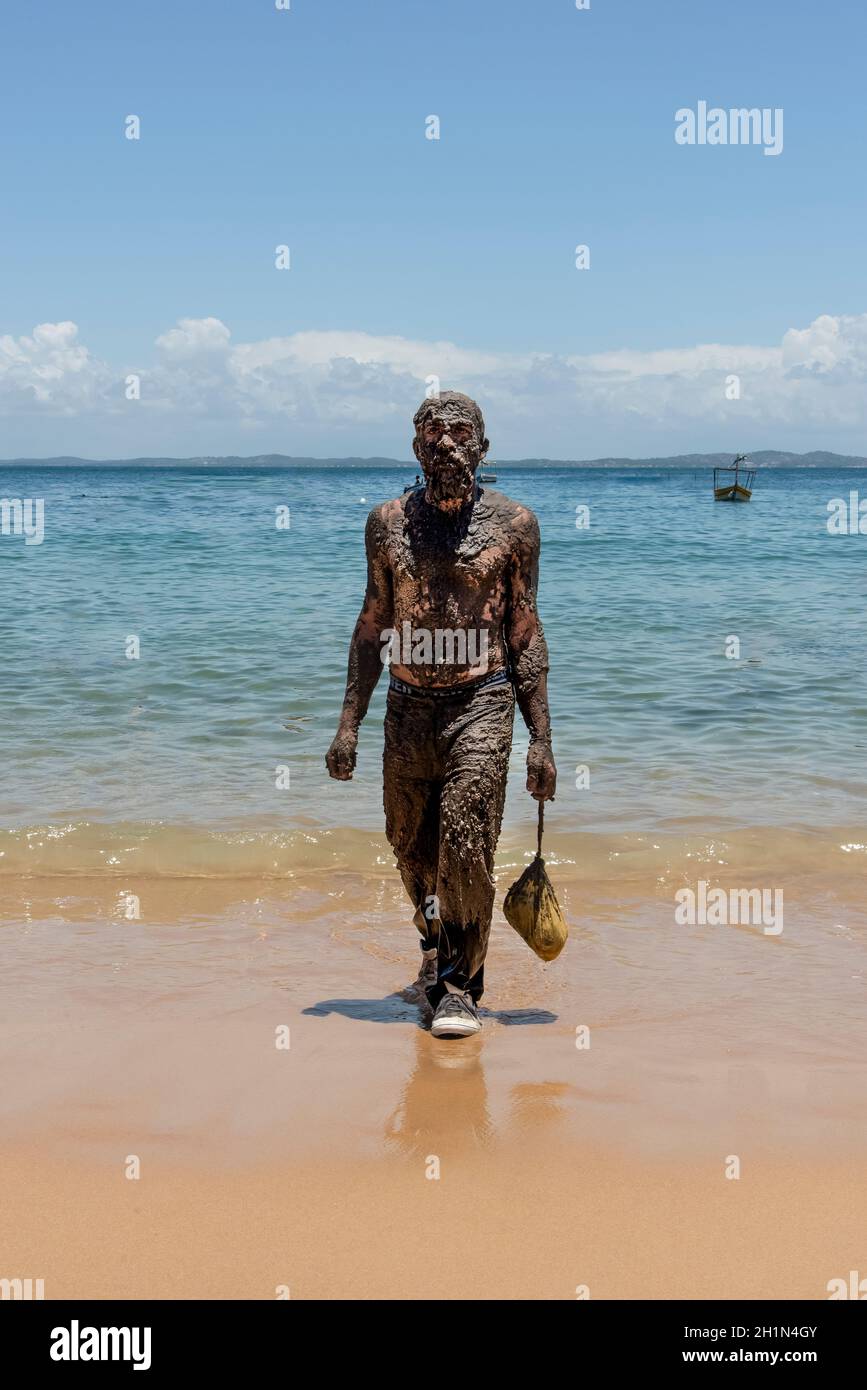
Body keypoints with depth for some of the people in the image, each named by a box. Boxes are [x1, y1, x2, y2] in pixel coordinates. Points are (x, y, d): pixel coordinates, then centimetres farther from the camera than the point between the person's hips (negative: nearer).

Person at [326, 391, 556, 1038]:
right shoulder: (388, 522, 6)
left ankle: (459, 985, 5)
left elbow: (525, 634, 3)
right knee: (411, 846, 13)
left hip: (481, 704, -3)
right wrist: (349, 722, 7)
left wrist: (541, 740, -2)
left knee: (466, 847, -12)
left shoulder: (512, 523, 0)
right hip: (408, 707, 3)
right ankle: (437, 942, 42)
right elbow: (373, 626, 13)